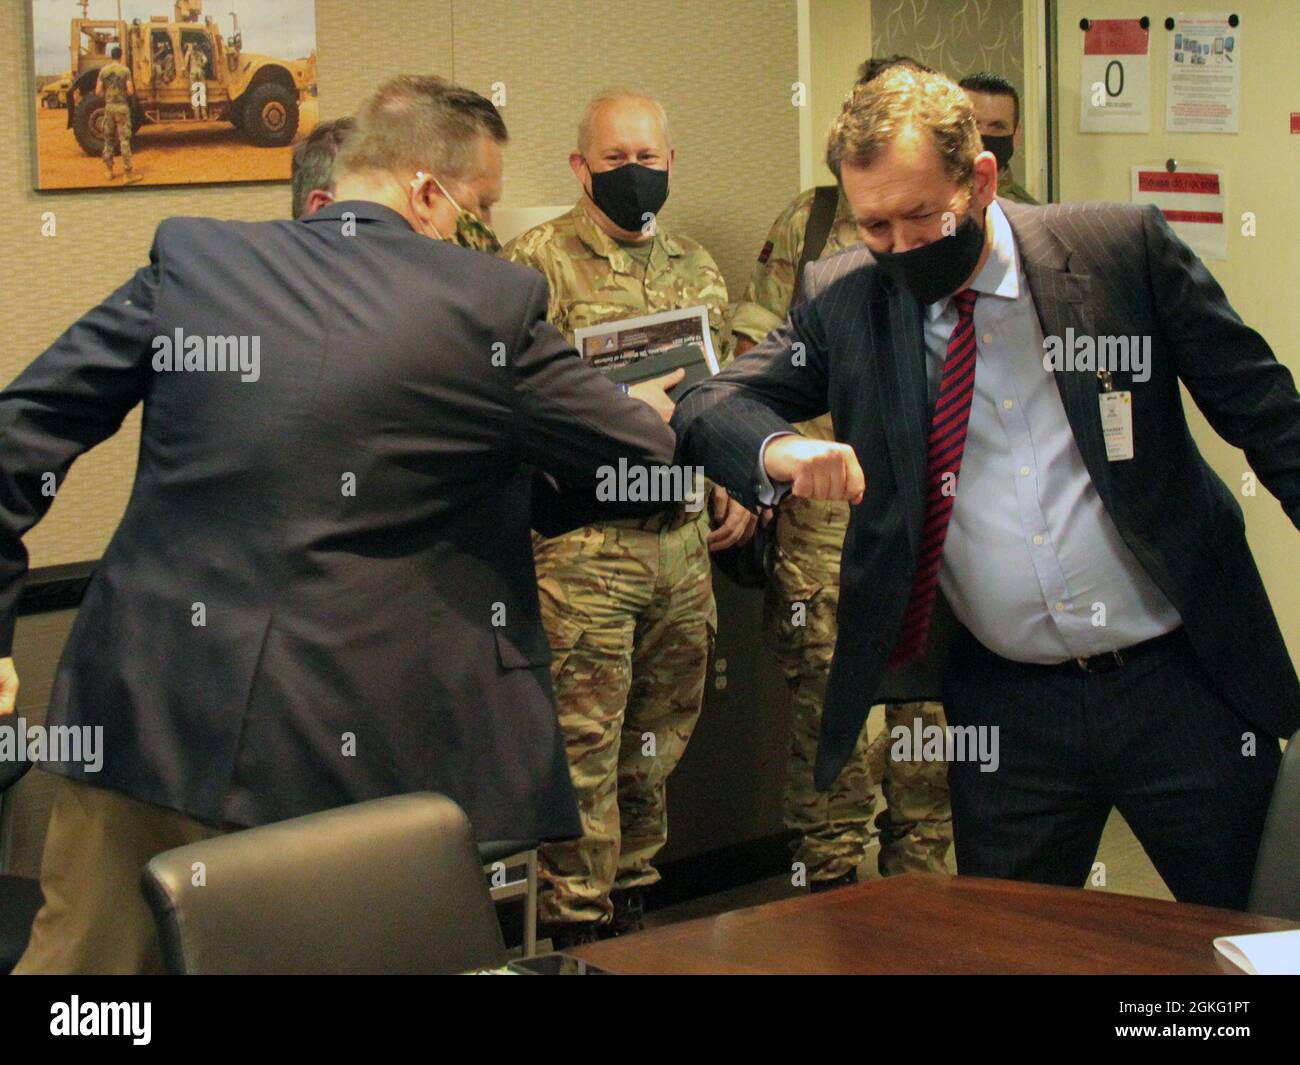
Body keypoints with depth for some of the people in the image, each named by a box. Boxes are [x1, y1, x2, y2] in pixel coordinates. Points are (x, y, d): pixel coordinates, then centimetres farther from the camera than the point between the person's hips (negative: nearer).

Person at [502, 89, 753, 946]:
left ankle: (631, 902, 27)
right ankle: (577, 926, 5)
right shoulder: (538, 264, -5)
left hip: (683, 539, 6)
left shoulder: (697, 268, 15)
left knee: (662, 732, 13)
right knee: (584, 743, -4)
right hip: (585, 544, -6)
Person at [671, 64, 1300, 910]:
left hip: (1181, 682, -1)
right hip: (1008, 710, 2)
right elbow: (709, 406, -6)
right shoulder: (847, 300, 0)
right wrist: (783, 449, -27)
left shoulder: (1122, 248, -5)